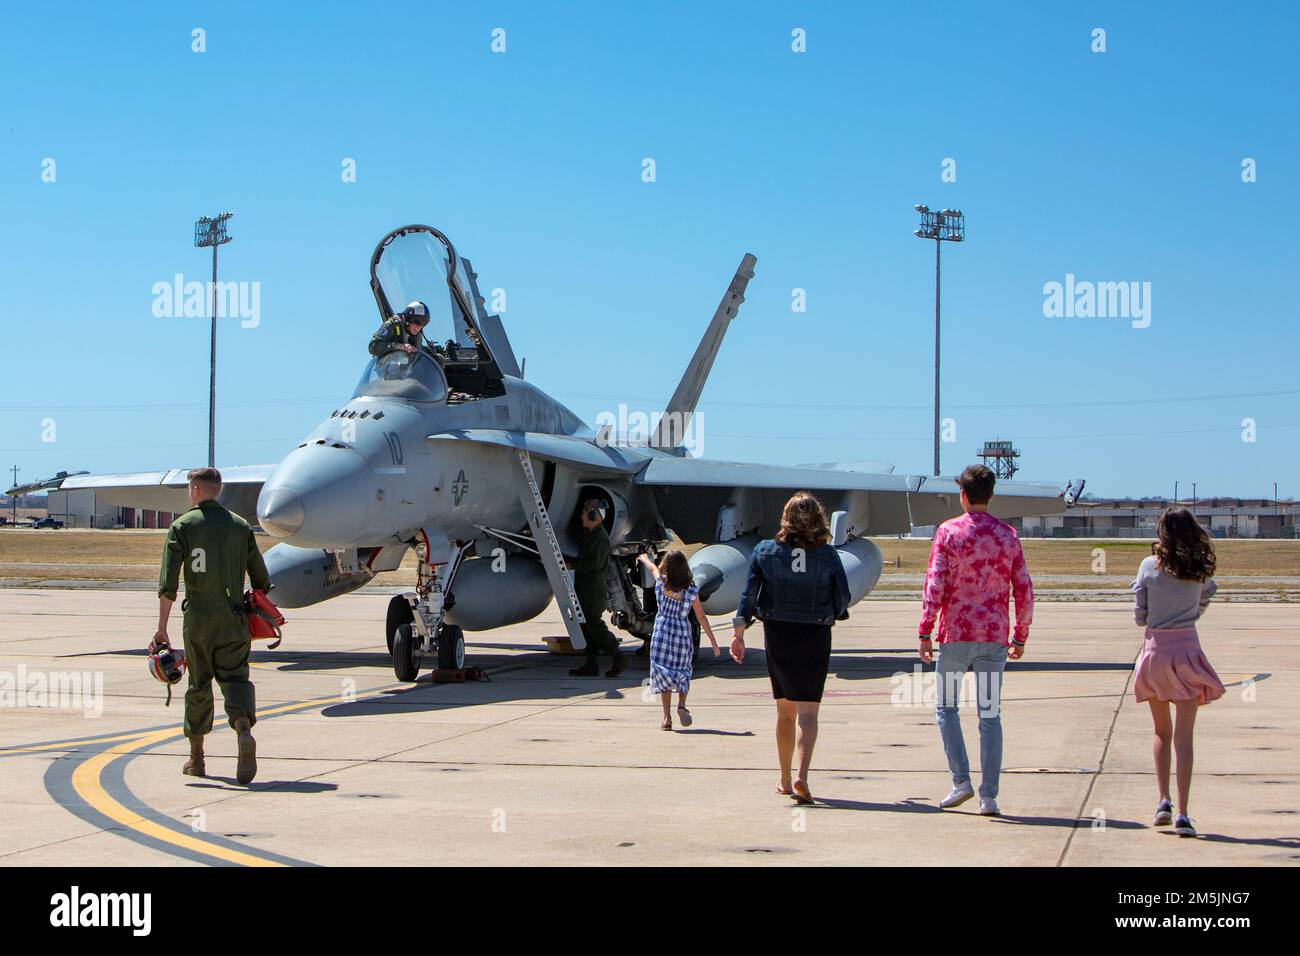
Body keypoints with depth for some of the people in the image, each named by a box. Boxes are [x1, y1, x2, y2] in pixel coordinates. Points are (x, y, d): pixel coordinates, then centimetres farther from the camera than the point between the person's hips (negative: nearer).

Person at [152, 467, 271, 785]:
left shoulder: (183, 526, 0)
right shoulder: (240, 525, 9)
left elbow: (168, 582, -8)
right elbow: (261, 580, 10)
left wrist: (162, 628, -5)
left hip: (198, 619, -1)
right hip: (234, 620, 1)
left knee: (199, 685, 11)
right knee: (235, 678, 1)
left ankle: (196, 756, 20)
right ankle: (244, 732, -29)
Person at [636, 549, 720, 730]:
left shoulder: (660, 583, -4)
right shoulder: (691, 591, -7)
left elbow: (653, 568, 19)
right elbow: (701, 618, -2)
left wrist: (643, 558, 42)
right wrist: (714, 642, 4)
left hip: (662, 633, 0)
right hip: (683, 634, 0)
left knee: (663, 674, 4)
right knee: (682, 671, 17)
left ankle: (667, 718, -2)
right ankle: (681, 704, -7)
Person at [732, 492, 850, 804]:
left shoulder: (765, 551, -2)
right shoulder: (828, 556, -5)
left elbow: (749, 595, -6)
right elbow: (842, 601, 1)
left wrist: (739, 634, -4)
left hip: (777, 637, 2)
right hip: (815, 638, -2)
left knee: (785, 709, 16)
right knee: (808, 710, -3)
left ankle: (785, 779, 24)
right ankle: (801, 776, -22)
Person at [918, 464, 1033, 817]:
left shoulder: (949, 531, -4)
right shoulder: (1008, 535, 5)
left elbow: (935, 584, -10)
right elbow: (1024, 589, 5)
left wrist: (925, 631, -7)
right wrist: (1021, 636, 13)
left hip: (956, 633, -2)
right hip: (994, 636, 3)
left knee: (946, 707, 12)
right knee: (990, 715, 5)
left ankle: (961, 780, 1)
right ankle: (989, 796, 3)